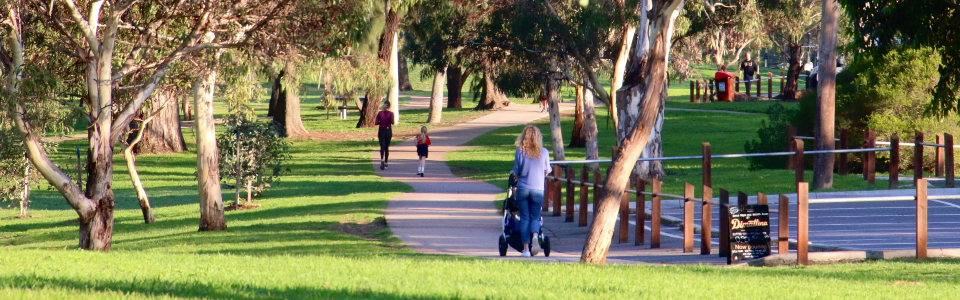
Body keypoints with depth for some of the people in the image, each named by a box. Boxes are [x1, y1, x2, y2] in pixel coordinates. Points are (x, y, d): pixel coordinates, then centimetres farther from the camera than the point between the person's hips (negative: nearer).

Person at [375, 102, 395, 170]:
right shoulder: (390, 113, -6)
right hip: (388, 131, 0)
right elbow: (392, 122, -18)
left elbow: (376, 123, -5)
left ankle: (382, 159, -31)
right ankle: (386, 162, 18)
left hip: (381, 131, 0)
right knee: (387, 147, 13)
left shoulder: (380, 113, -2)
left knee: (382, 146, -6)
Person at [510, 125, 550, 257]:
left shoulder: (520, 152, -5)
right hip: (538, 189, 1)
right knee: (535, 217, 10)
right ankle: (535, 237, -21)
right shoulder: (544, 152, -2)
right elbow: (547, 170, 10)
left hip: (522, 188, -1)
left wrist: (512, 173, 24)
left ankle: (526, 248, 3)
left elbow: (516, 171, 0)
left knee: (524, 218, 8)